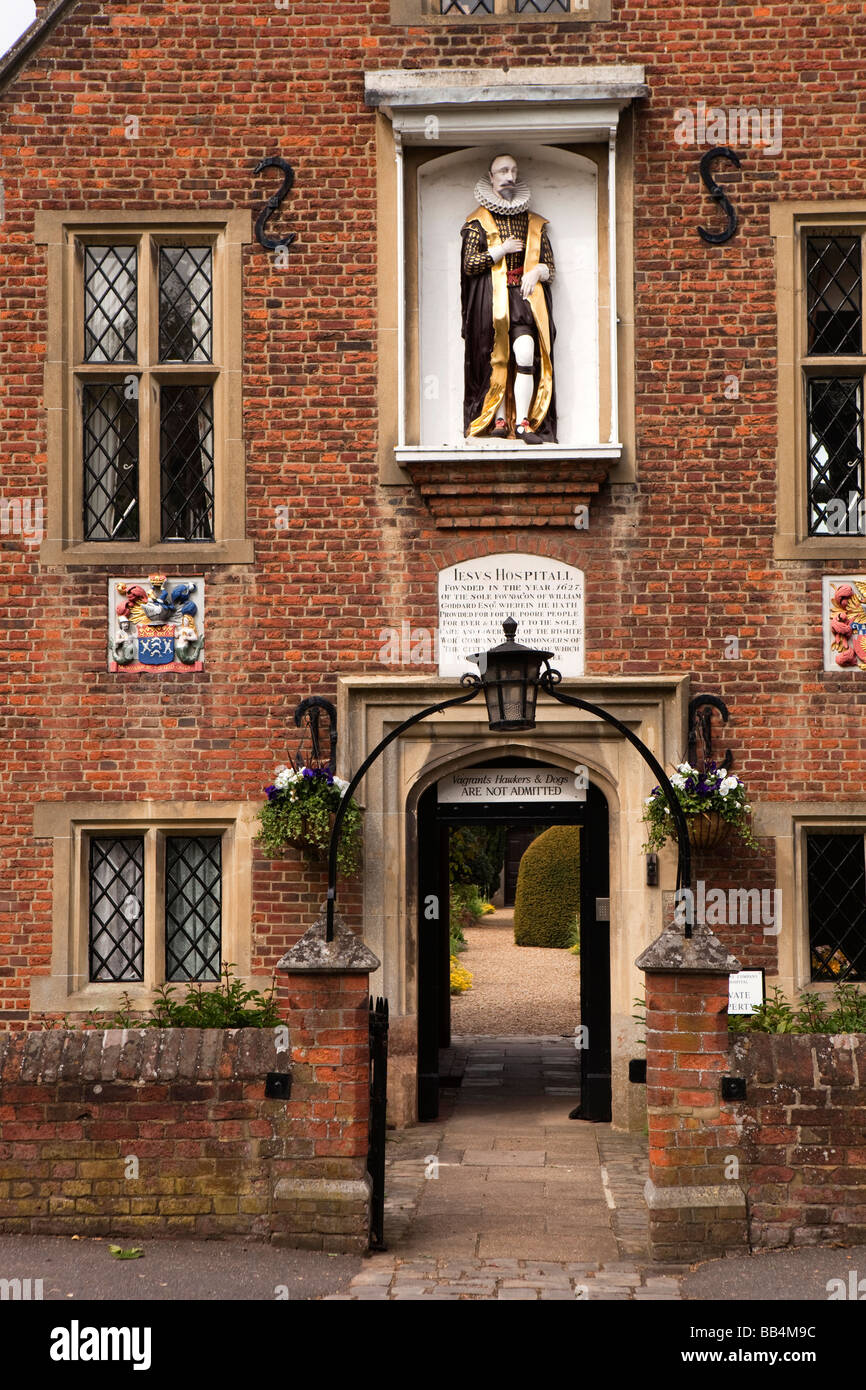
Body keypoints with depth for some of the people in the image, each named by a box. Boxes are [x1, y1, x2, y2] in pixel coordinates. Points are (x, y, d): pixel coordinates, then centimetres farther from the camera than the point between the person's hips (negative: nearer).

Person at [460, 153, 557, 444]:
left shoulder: (535, 223, 17)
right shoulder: (479, 221, 8)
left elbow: (550, 266, 18)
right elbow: (469, 264, -1)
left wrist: (537, 271, -3)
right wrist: (501, 250, -7)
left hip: (526, 297, 1)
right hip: (492, 300, -1)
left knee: (526, 355, -16)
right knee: (497, 359, -2)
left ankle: (523, 423, -18)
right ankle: (499, 421, 6)